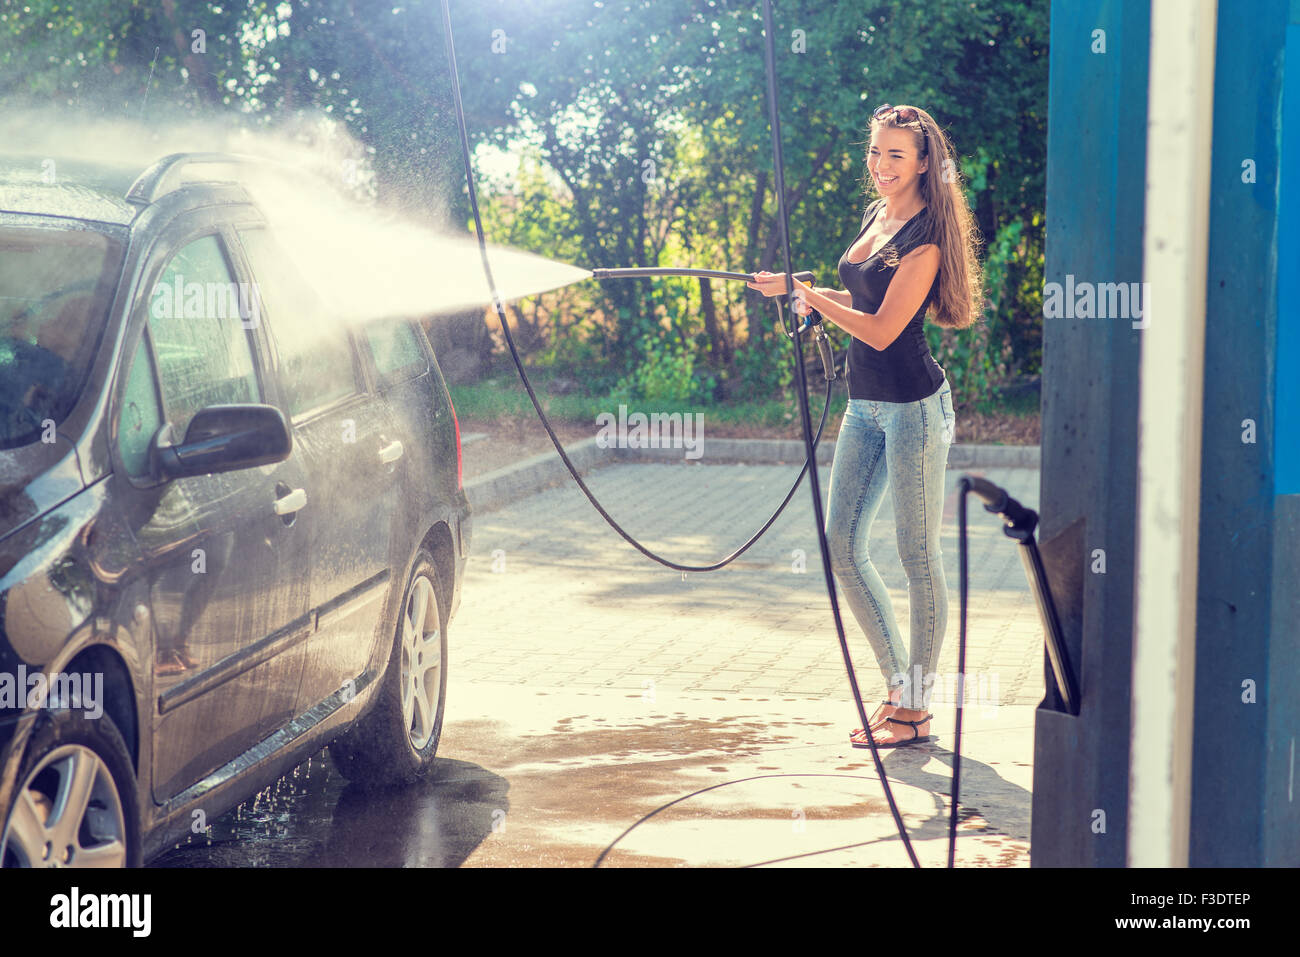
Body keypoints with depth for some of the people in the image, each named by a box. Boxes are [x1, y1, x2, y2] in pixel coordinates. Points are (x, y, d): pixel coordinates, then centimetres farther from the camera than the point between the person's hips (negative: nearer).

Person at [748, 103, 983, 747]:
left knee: (917, 556, -1)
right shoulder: (876, 217, 12)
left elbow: (882, 328, -18)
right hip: (865, 405, 9)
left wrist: (807, 294, -10)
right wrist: (799, 289, 10)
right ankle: (899, 687, 19)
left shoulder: (924, 235, -14)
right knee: (842, 548, 8)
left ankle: (915, 711, 7)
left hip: (913, 405, -9)